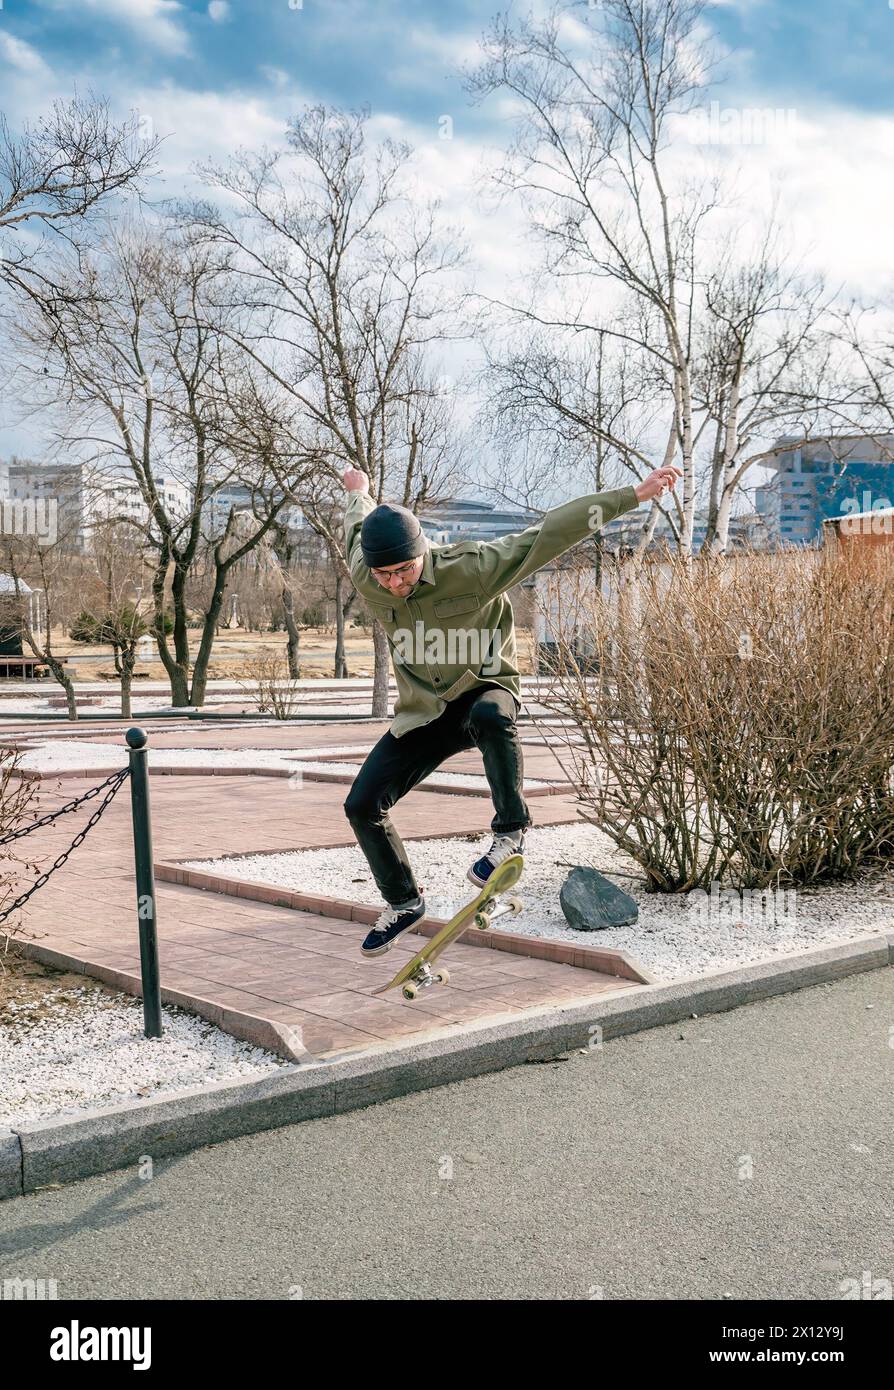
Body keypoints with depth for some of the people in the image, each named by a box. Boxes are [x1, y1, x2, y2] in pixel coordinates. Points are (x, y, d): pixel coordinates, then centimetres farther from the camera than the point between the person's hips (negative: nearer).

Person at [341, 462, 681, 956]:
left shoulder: (470, 567, -26)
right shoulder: (365, 579, -14)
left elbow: (551, 532, -26)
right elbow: (356, 529, 11)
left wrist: (634, 495, -26)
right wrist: (357, 493, 34)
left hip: (484, 688, -4)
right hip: (423, 712, 4)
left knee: (490, 716, -42)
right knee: (362, 805, -5)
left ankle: (511, 830, -21)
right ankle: (403, 902, 18)